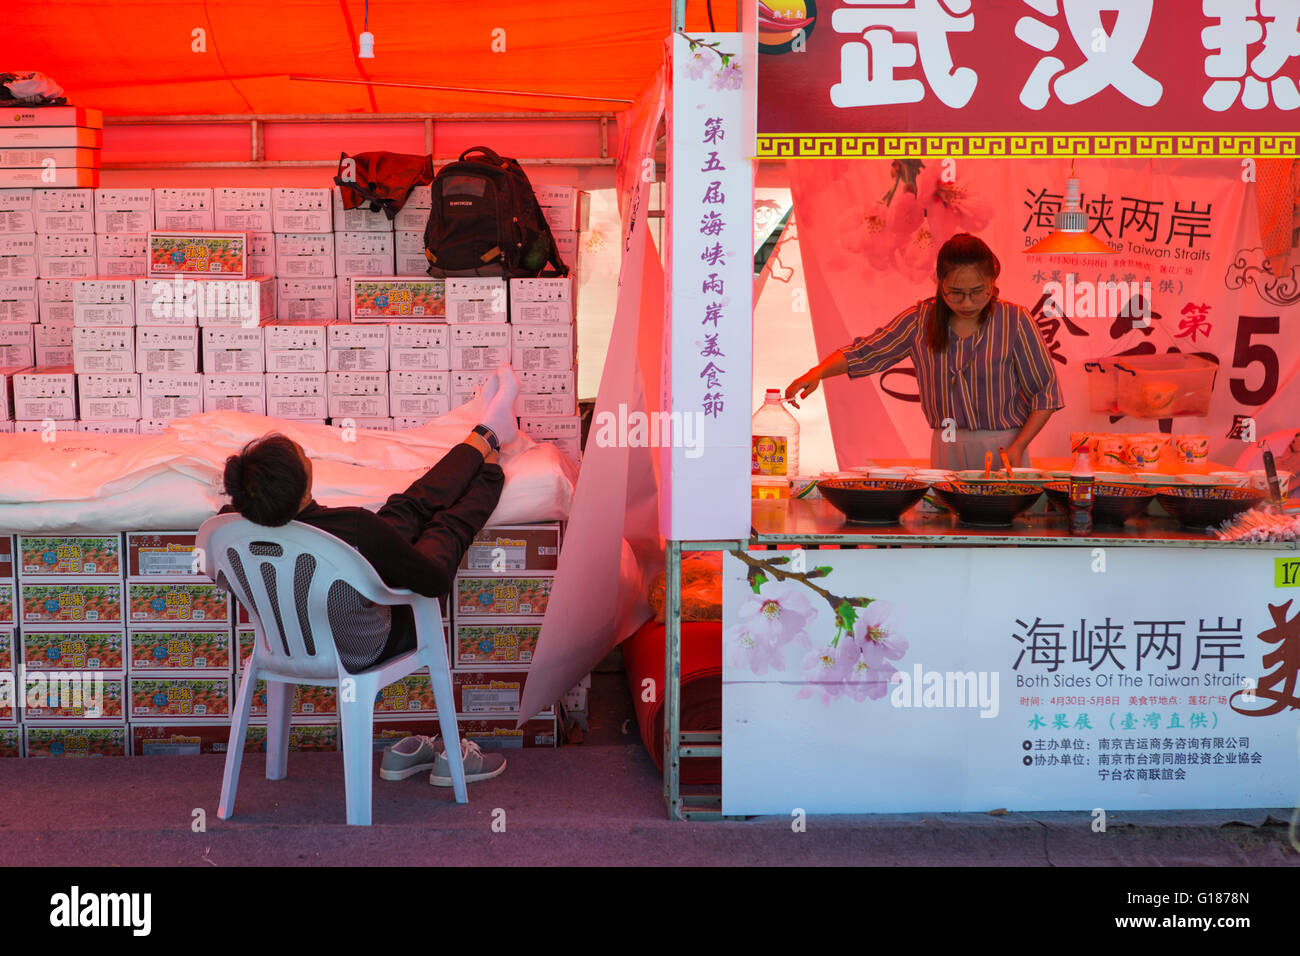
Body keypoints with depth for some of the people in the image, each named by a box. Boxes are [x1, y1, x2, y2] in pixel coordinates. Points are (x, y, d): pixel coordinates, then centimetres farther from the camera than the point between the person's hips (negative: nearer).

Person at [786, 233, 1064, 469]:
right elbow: (863, 352, 4)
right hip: (946, 452, 2)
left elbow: (1045, 391, 0)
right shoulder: (921, 320, 2)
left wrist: (1018, 447, -10)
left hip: (1002, 449, -2)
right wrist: (818, 372, -15)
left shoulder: (1014, 321, -5)